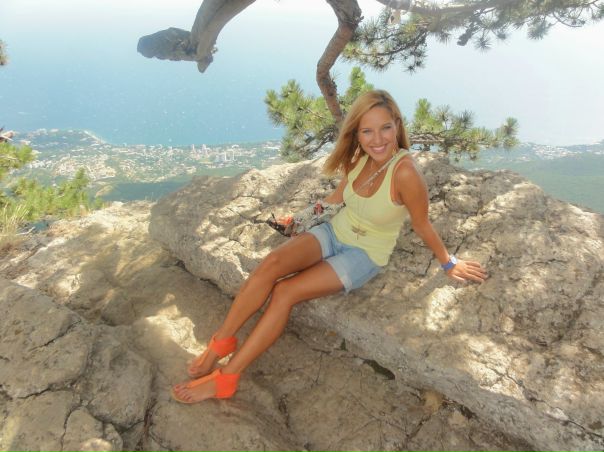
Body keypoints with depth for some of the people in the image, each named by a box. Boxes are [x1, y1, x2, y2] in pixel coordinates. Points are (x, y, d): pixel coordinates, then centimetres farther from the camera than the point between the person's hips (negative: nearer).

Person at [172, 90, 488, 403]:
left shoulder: (404, 172, -27)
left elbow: (422, 226, -12)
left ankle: (225, 378, -9)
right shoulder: (360, 157, -7)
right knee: (272, 263, -21)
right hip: (335, 232, 5)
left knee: (284, 292, -20)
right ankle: (222, 341, -6)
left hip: (365, 255, -5)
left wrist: (448, 263, 1)